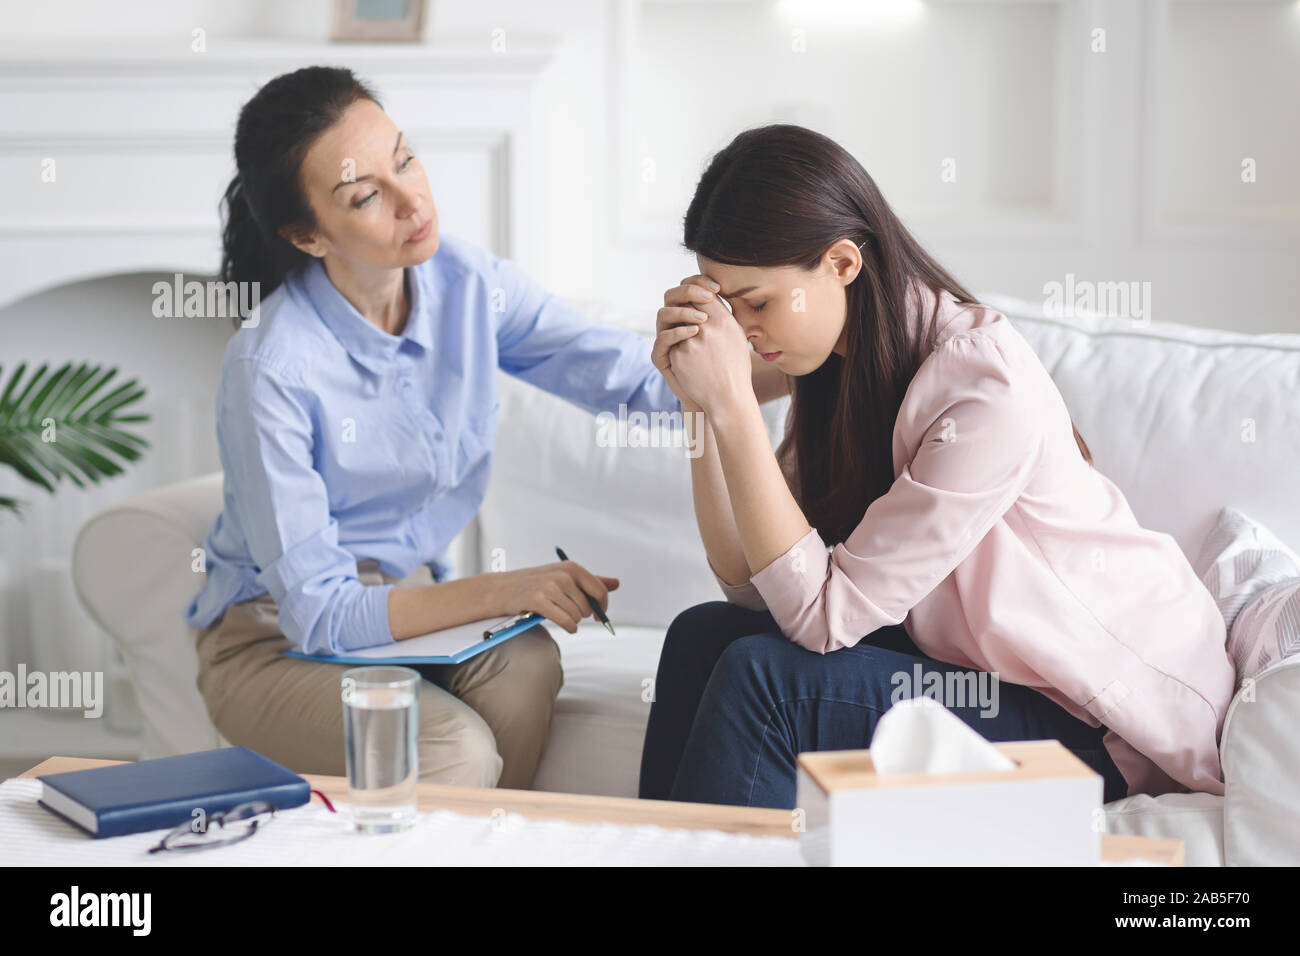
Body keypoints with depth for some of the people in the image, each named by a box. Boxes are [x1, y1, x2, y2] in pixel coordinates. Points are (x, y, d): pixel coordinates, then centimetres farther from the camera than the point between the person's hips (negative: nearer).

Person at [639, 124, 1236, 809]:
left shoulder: (987, 386, -25)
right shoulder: (839, 366, 0)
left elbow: (825, 614, -25)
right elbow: (754, 588, -4)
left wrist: (732, 399, -28)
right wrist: (703, 404, -14)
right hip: (974, 663, 8)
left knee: (763, 678, -23)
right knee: (703, 635, -8)